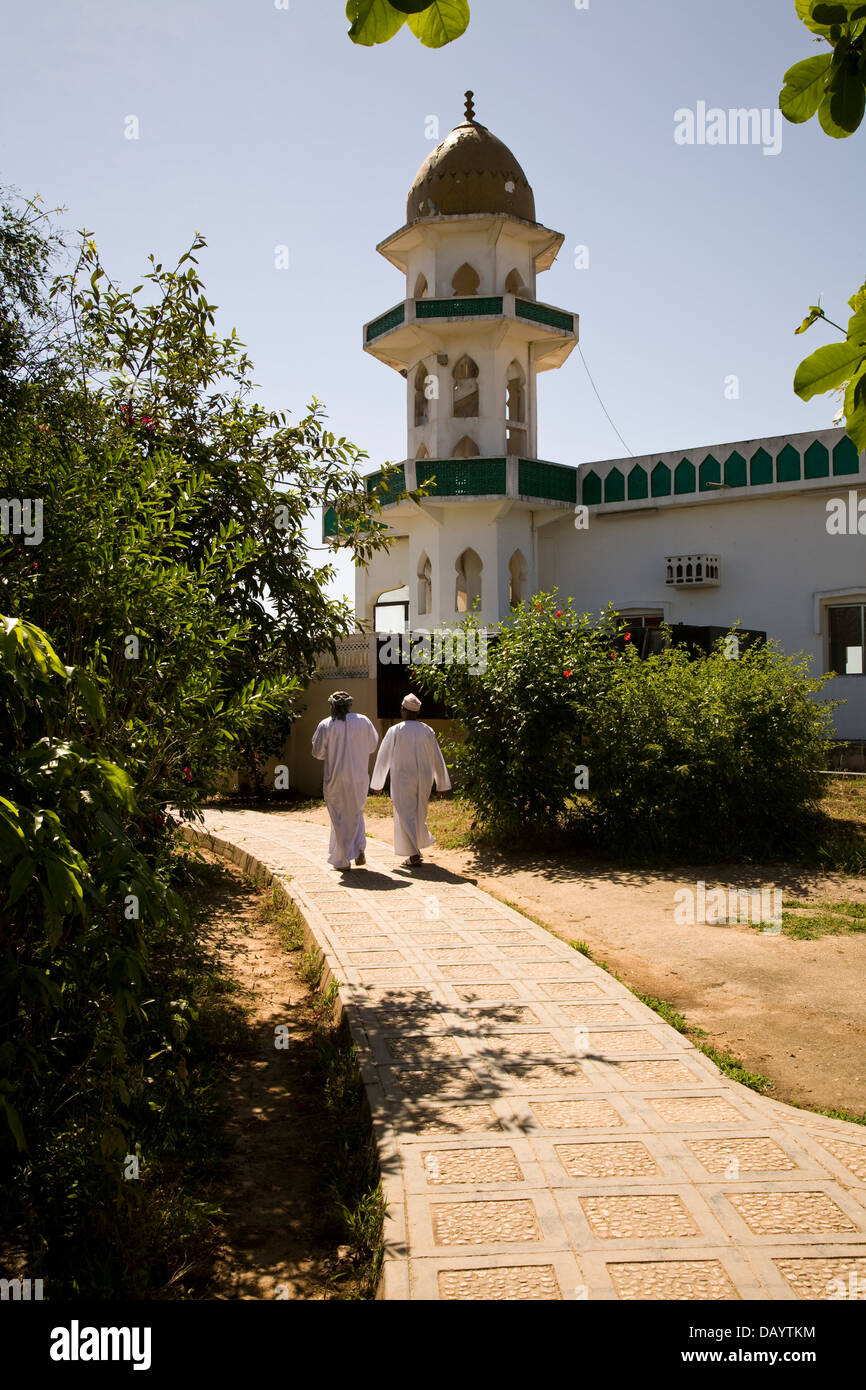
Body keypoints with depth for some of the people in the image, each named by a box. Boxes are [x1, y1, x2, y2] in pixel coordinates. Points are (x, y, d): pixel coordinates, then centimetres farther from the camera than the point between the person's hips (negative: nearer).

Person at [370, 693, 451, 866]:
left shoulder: (394, 731, -9)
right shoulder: (427, 731, -1)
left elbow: (383, 758, -2)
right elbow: (438, 759, 4)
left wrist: (377, 783, 9)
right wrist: (442, 783, 13)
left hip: (402, 780, -3)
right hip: (424, 780, 3)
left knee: (406, 815, 2)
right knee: (419, 814, 19)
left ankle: (414, 853, -5)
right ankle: (418, 846, 28)